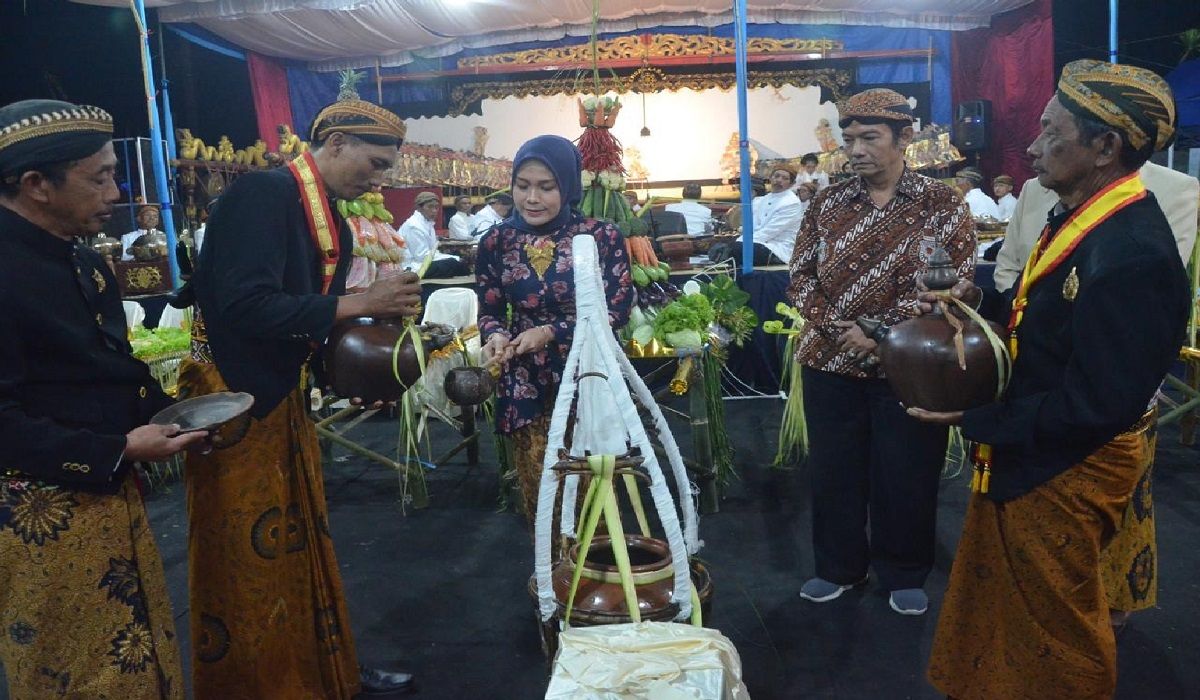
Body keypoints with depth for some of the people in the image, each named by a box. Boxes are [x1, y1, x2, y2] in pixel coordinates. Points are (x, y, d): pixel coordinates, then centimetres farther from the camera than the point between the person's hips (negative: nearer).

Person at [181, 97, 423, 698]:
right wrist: (359, 304, -24)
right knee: (246, 558, 5)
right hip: (233, 400, -9)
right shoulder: (263, 193, -18)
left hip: (284, 395, 9)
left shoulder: (333, 225, 8)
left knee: (301, 544, 17)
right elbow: (243, 305, -29)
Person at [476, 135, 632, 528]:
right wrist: (495, 337, -18)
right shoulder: (497, 241, -2)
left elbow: (618, 311, -10)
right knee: (539, 493, 9)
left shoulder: (602, 237, -9)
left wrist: (552, 332, -19)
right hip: (526, 385, 2)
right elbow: (489, 311, 5)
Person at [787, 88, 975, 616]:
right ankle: (839, 567, 33)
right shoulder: (826, 204, 4)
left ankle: (904, 575, 32)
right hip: (831, 365, 3)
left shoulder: (942, 204, -3)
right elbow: (801, 279, 3)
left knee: (906, 475, 9)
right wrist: (840, 329, -14)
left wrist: (889, 337, -15)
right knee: (834, 470, 12)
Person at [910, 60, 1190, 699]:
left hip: (1064, 467, -9)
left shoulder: (1133, 252, -28)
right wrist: (981, 302, -3)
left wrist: (973, 420, -21)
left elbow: (1096, 405, -28)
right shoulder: (1081, 215, 2)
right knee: (997, 600, 24)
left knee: (1052, 624, 15)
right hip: (1022, 452, 9)